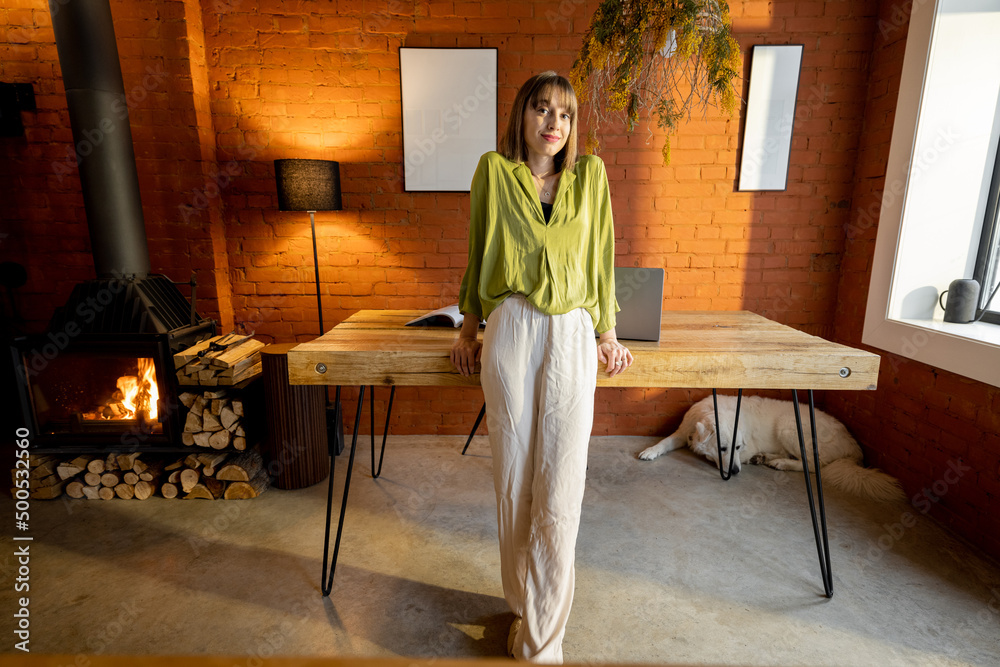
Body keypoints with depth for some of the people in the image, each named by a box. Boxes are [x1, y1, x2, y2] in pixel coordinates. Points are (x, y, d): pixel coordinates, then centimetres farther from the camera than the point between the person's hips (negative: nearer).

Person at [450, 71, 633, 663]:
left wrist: (609, 334, 14)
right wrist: (469, 327, 15)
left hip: (572, 337, 0)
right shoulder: (494, 171, 9)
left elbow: (601, 257, 14)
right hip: (510, 332, 0)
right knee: (515, 482, 8)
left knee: (559, 495, -1)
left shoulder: (590, 174, 11)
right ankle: (527, 608, 33)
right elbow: (479, 252, 14)